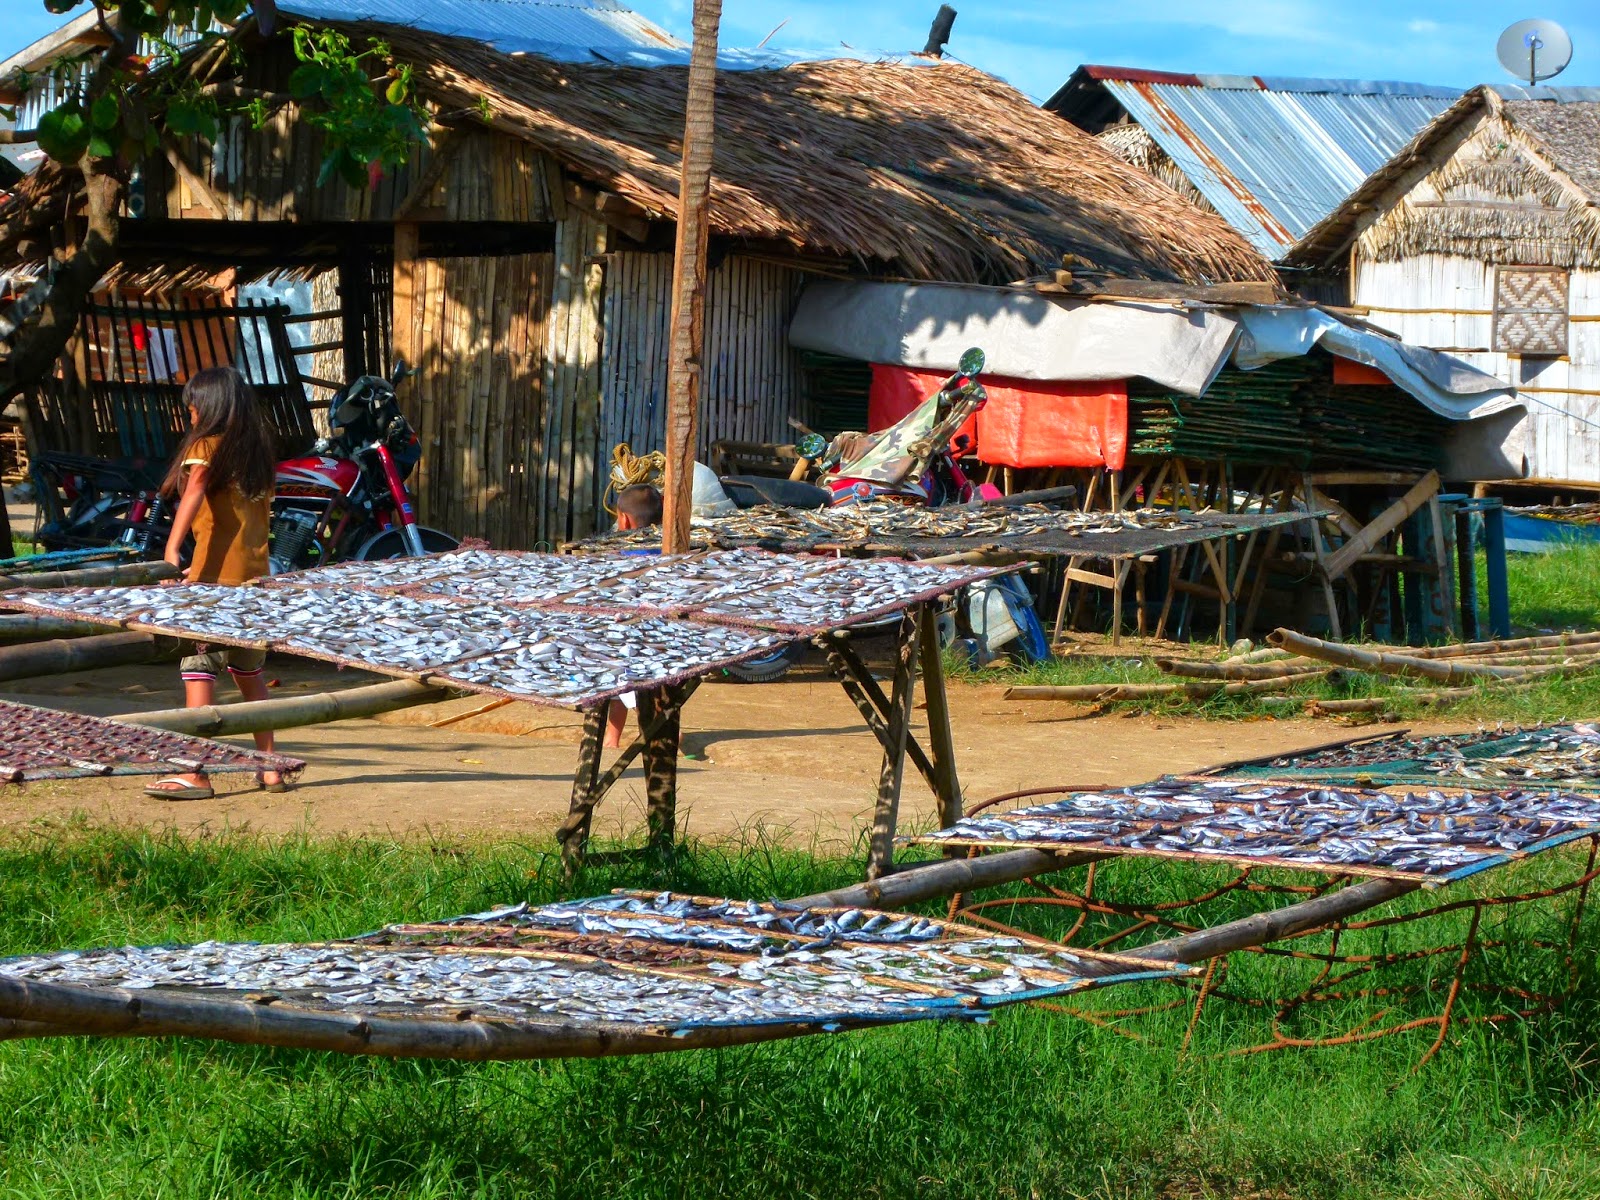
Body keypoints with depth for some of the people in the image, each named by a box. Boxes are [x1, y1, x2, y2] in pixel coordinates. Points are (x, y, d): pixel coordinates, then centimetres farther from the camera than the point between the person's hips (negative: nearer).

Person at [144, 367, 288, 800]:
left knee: (198, 667, -7)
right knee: (249, 673, 17)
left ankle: (196, 775, -13)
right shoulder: (258, 452, 15)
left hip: (216, 573, -7)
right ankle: (270, 768, 20)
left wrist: (171, 549, -33)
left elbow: (192, 495, -22)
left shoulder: (206, 447, -5)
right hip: (256, 571, 7)